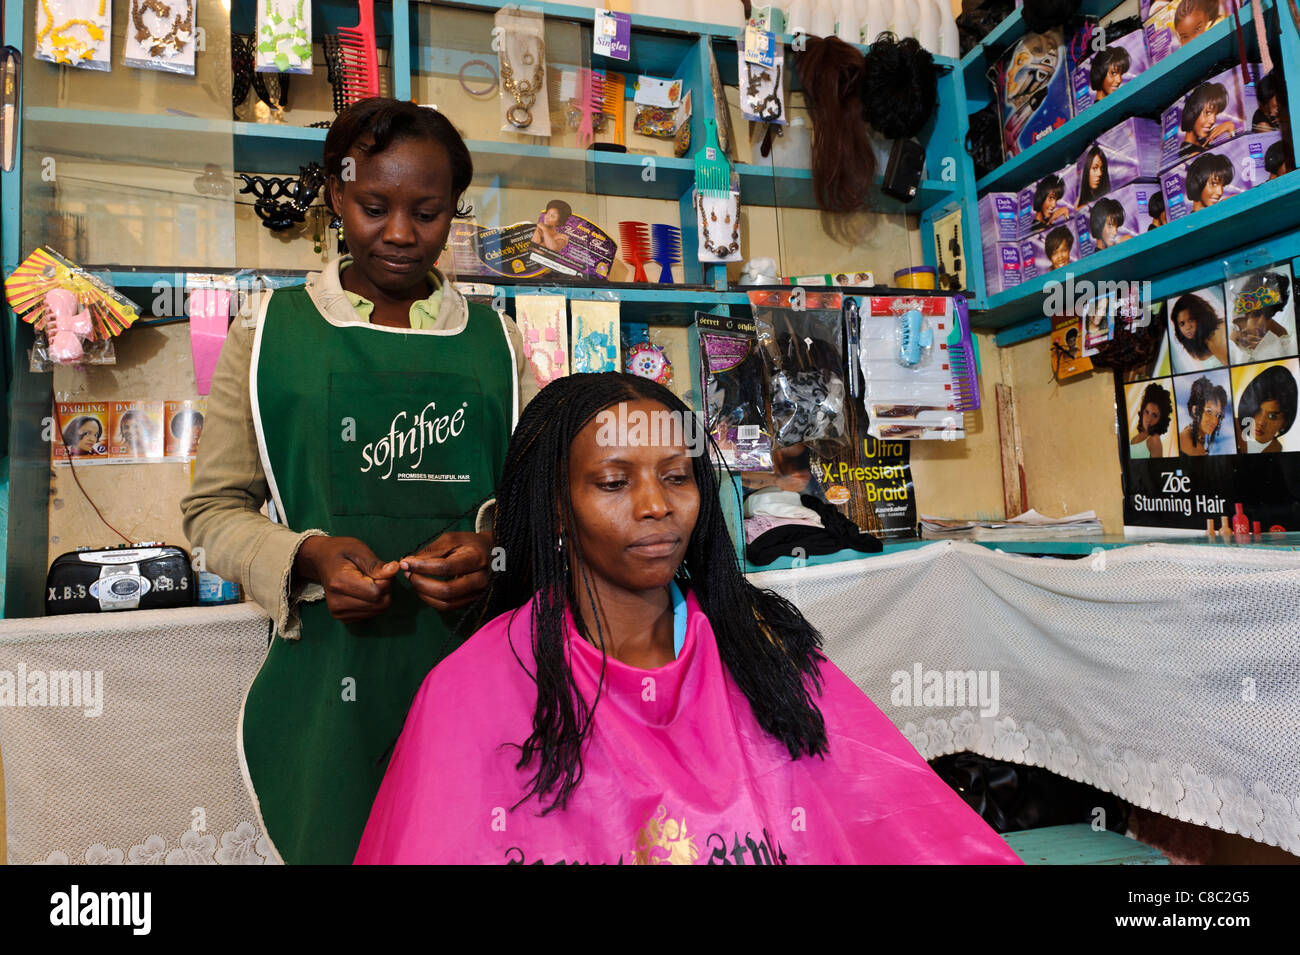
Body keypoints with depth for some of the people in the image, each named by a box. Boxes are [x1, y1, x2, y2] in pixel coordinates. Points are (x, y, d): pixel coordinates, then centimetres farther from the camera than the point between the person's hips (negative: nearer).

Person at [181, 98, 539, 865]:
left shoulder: (495, 342, 7)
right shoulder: (270, 334, 3)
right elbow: (215, 509, 5)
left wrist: (492, 547, -11)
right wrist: (305, 558, -14)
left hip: (475, 664, 1)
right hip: (327, 680, -1)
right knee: (334, 841, 11)